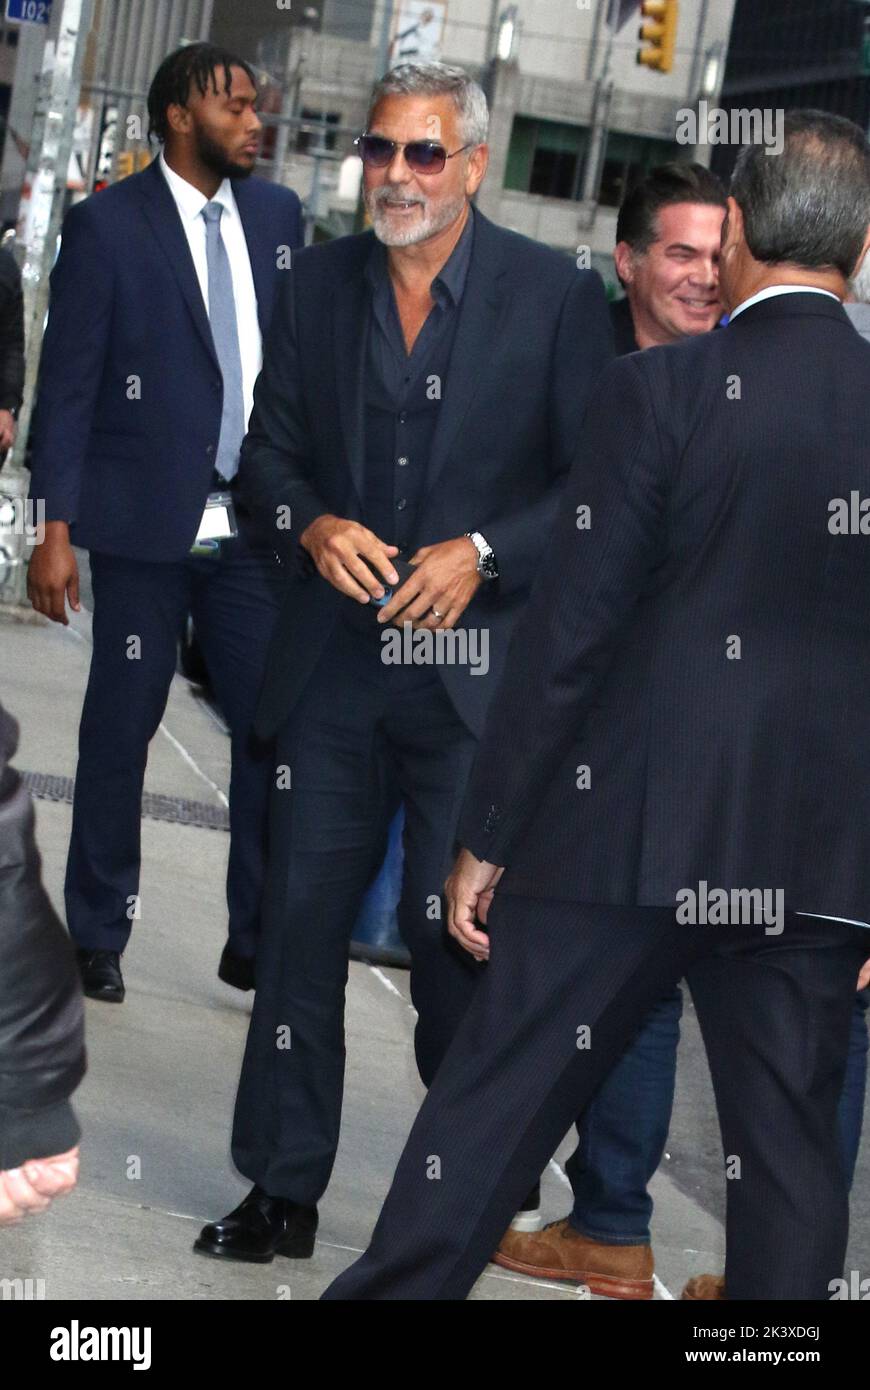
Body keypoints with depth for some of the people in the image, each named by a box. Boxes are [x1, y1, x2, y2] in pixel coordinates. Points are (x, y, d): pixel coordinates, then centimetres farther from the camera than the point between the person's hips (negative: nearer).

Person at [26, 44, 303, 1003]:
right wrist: (57, 528, -10)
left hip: (255, 526, 4)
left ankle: (257, 941, 13)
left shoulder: (277, 214, 7)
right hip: (144, 524, -3)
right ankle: (97, 938, 20)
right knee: (120, 726, 6)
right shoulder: (106, 224, -5)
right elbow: (67, 383, -6)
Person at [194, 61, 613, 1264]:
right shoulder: (321, 283, 9)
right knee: (300, 924, 6)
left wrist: (485, 554, -15)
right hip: (332, 664, 4)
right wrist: (312, 525, -8)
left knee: (454, 934, -1)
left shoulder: (554, 296, -3)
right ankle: (284, 1190, 17)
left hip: (475, 671, -4)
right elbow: (270, 450, 13)